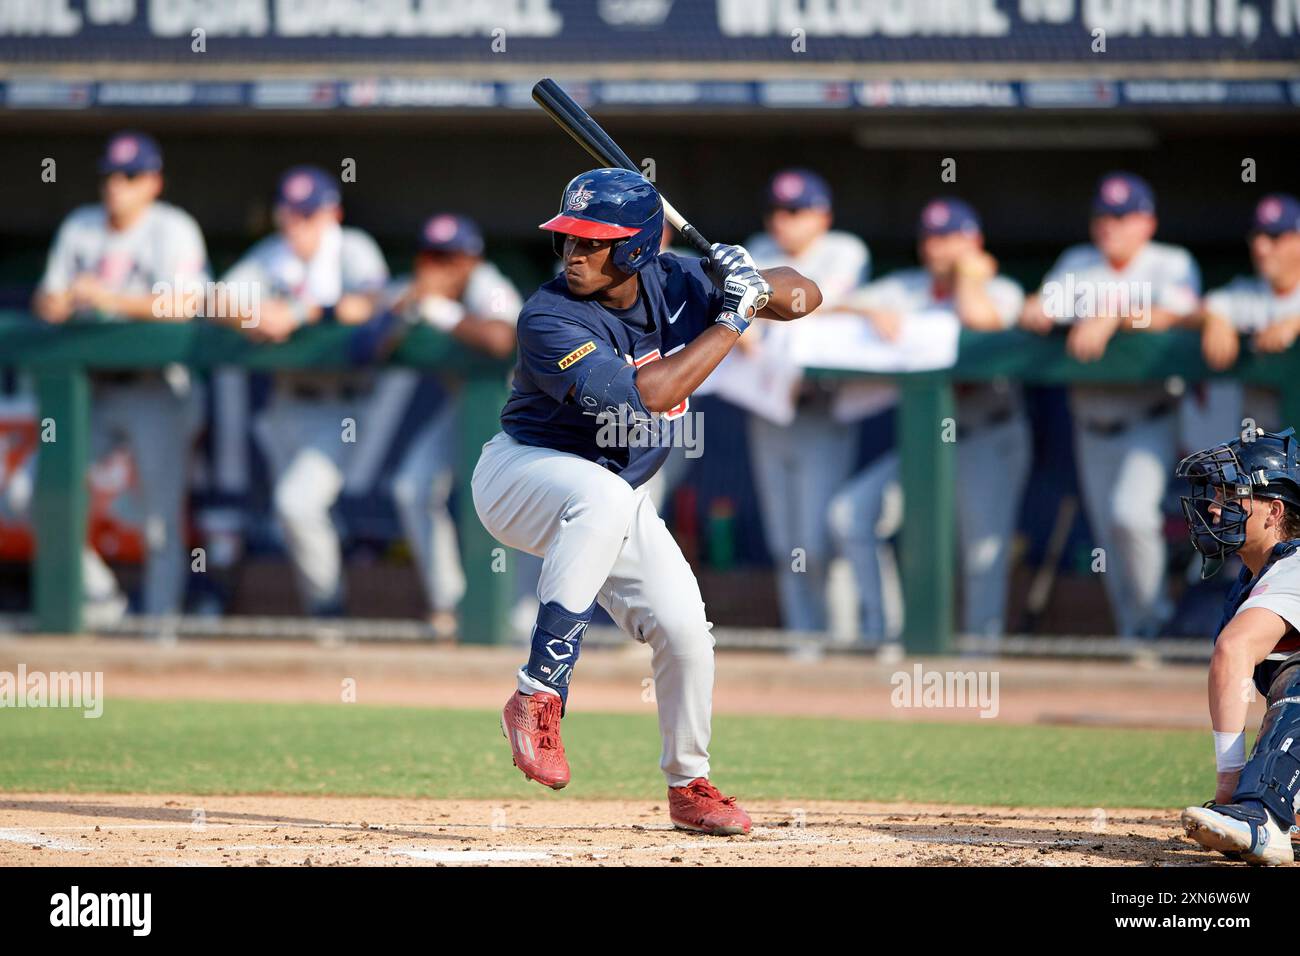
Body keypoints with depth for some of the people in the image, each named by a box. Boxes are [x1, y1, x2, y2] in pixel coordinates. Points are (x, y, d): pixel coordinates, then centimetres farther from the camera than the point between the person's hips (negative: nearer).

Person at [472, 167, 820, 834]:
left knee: (683, 627, -2)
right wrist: (732, 320, -33)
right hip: (523, 472, -6)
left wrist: (756, 284, -23)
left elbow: (804, 297, -1)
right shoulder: (549, 319, -28)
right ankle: (537, 697, -39)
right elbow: (650, 392, -39)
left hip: (612, 497, 6)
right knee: (604, 497, -39)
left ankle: (688, 785, 23)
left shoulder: (674, 285, -9)